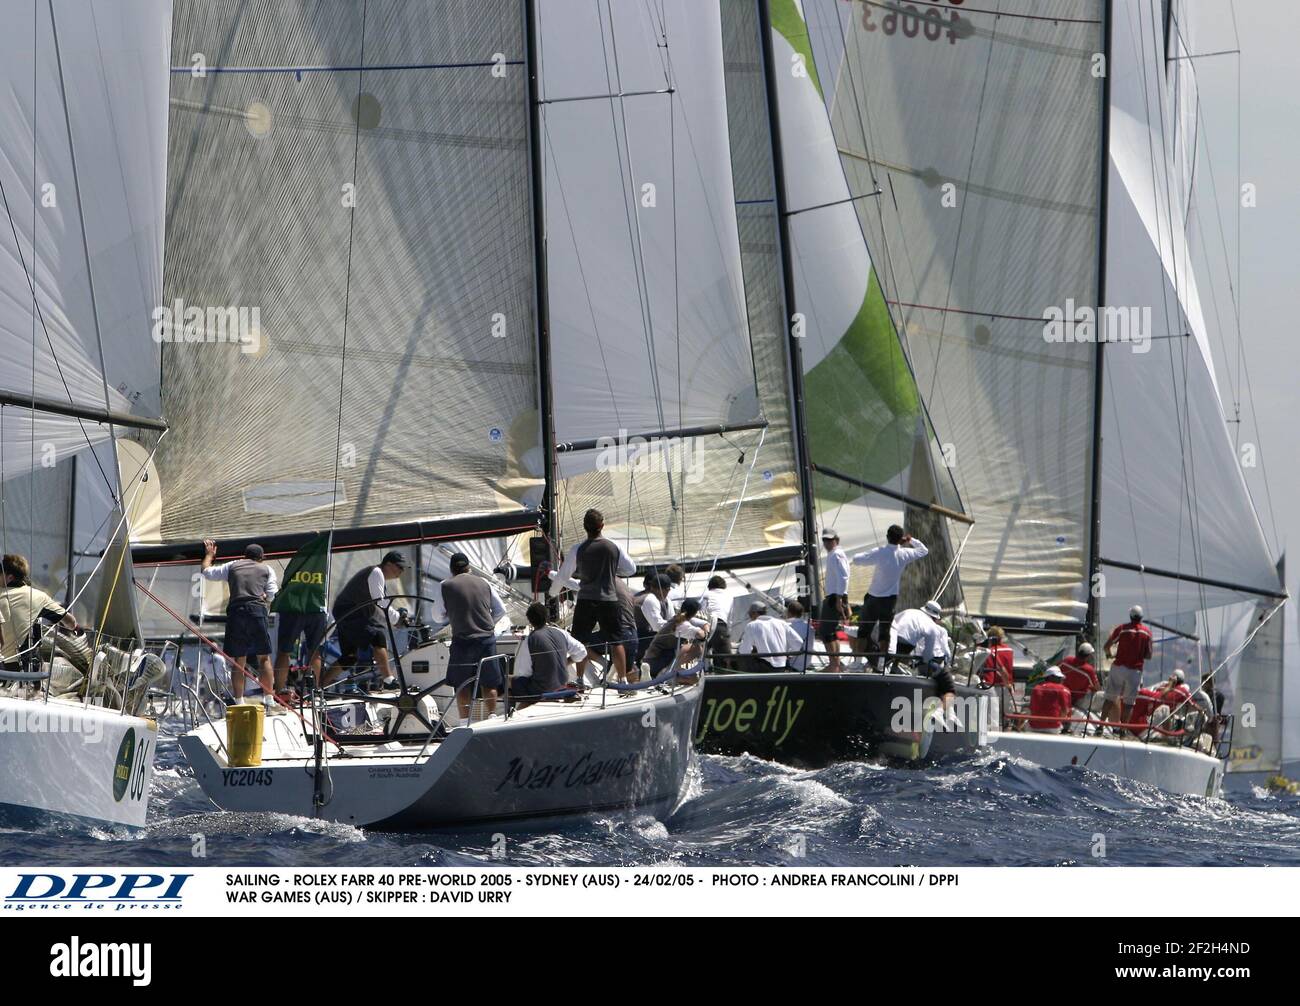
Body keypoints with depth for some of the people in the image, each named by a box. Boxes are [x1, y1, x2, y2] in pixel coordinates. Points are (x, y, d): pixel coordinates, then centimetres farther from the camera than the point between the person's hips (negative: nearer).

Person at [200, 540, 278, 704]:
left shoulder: (232, 566, 20)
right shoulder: (266, 569, 18)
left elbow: (205, 571, 28)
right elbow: (272, 594, 6)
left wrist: (209, 554, 44)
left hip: (235, 611, 1)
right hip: (258, 610, -1)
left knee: (239, 661, 4)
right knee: (264, 658, 5)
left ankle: (239, 701, 0)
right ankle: (269, 698, -1)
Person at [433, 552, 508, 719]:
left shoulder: (446, 586, -1)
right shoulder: (484, 583, 7)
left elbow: (438, 617, 9)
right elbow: (501, 610, 15)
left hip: (462, 640, -3)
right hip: (487, 638, 3)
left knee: (462, 684, 6)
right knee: (489, 683, 13)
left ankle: (465, 722, 2)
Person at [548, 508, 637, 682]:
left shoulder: (578, 550, -6)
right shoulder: (614, 547, -3)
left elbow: (563, 575, 3)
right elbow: (631, 569, 7)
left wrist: (553, 592, 22)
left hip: (586, 601, -1)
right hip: (609, 600, 1)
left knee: (581, 642, 7)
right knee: (616, 641, 6)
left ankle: (580, 678, 4)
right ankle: (623, 678, 6)